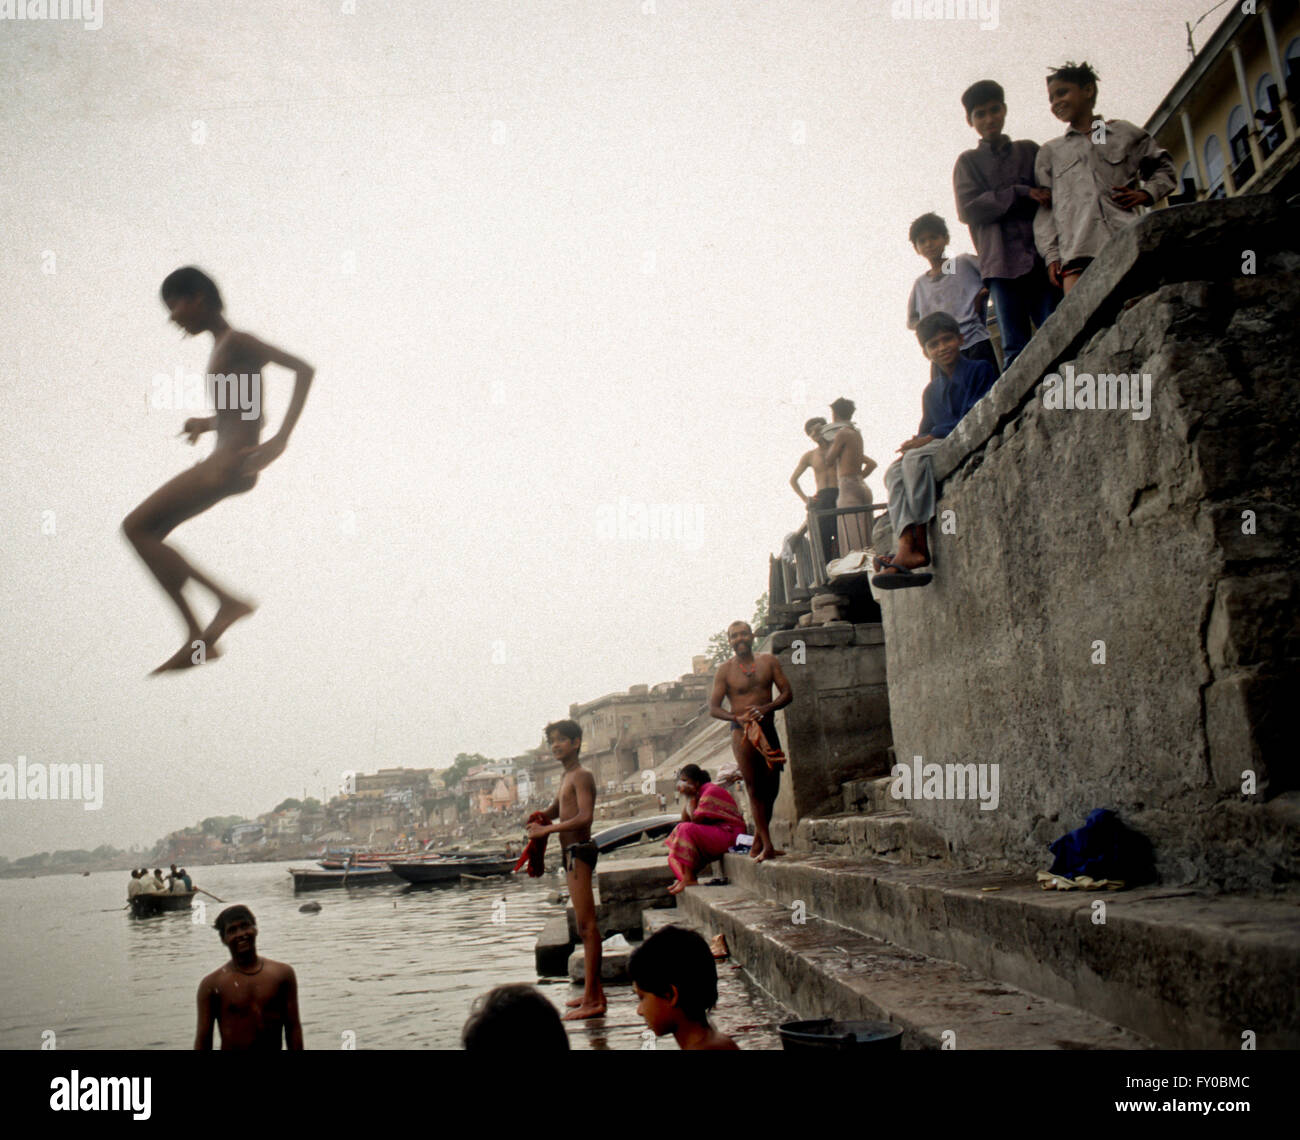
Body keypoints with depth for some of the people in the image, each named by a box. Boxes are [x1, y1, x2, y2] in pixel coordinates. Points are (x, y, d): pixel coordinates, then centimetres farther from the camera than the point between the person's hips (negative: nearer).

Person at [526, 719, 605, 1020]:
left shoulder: (581, 776, -11)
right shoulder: (567, 778, 19)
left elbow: (585, 817, -24)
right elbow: (556, 810, 33)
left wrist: (547, 829, -22)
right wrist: (541, 818, 10)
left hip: (579, 851, -10)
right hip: (571, 852, 10)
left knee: (586, 925, -10)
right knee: (585, 925, 14)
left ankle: (592, 1001, -10)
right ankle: (593, 991, 21)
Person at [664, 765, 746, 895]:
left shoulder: (711, 791, -15)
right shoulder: (700, 793, 15)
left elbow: (695, 819, -22)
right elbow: (684, 819, 7)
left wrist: (690, 797, -11)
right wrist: (689, 798, 0)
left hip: (730, 834, -11)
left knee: (687, 830, -25)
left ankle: (688, 879, -24)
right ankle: (683, 878, -5)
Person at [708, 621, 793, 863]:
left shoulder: (768, 661, 7)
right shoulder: (725, 670, 0)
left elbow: (787, 693, 4)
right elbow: (713, 708, -2)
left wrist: (766, 707, -14)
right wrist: (737, 717, -19)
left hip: (768, 729, 4)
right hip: (742, 733, -3)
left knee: (771, 788, 5)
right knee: (755, 789, -7)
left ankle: (758, 845, 17)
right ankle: (767, 846, -6)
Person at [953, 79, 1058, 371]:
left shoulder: (1029, 150, 22)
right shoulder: (969, 161, 17)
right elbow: (968, 209, 2)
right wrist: (1022, 194, -4)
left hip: (1042, 256, 2)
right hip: (1002, 263, -2)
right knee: (1015, 347, -8)